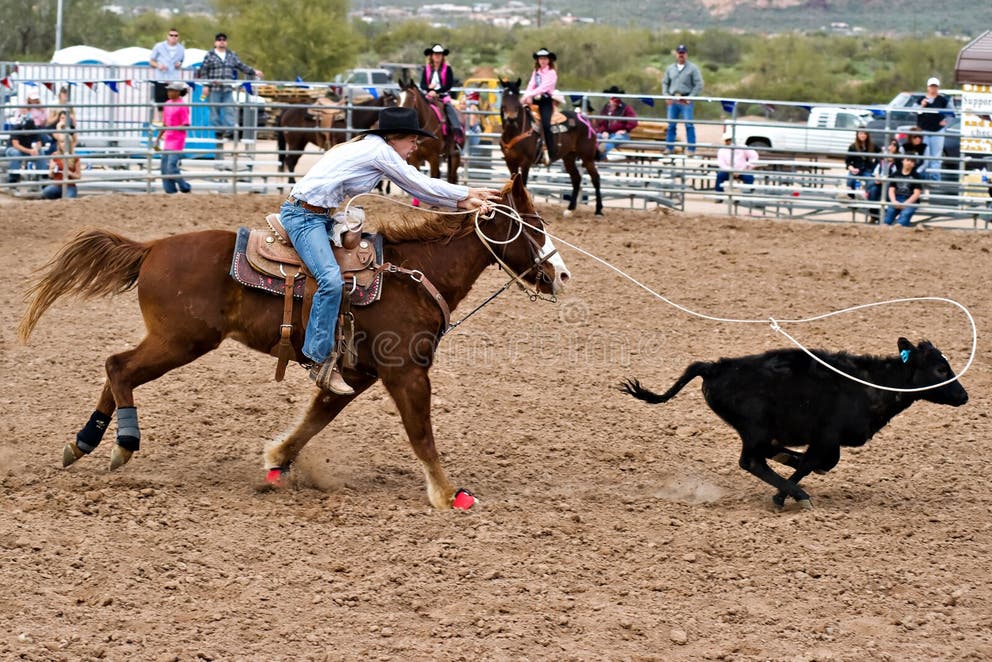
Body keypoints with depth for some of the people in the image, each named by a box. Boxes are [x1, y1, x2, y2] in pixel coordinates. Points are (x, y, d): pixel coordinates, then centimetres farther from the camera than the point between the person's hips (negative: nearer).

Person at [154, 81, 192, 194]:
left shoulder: (182, 106, -13)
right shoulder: (167, 104, 12)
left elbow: (186, 126, -15)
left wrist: (171, 128, -23)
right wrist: (158, 140, 19)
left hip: (177, 142, -8)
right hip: (168, 142, 8)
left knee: (171, 168, -13)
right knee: (165, 169, 7)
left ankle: (185, 188, 3)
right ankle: (170, 191, 13)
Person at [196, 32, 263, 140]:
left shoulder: (232, 55, 14)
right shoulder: (209, 55, 3)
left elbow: (242, 66, 18)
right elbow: (203, 71, 1)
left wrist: (254, 72, 6)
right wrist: (205, 85, -8)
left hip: (228, 90, 3)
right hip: (214, 89, -3)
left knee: (229, 110, -5)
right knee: (215, 110, -1)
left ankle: (230, 131, -8)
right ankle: (218, 131, 5)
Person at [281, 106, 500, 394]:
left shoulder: (378, 150, 15)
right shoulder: (378, 150, -13)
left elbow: (416, 189, 15)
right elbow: (421, 185, -9)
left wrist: (464, 202, 7)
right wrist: (469, 193, 0)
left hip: (322, 218, 11)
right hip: (304, 216, -11)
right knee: (331, 279, -28)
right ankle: (319, 360, -25)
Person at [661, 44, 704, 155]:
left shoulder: (692, 68, 0)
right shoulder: (670, 68, 13)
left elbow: (699, 85, -3)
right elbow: (665, 83, 18)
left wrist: (690, 98, -10)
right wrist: (666, 96, 3)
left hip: (686, 101, -4)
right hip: (672, 101, 4)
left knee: (689, 125, -8)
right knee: (671, 124, 6)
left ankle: (691, 149, -5)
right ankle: (669, 148, 13)